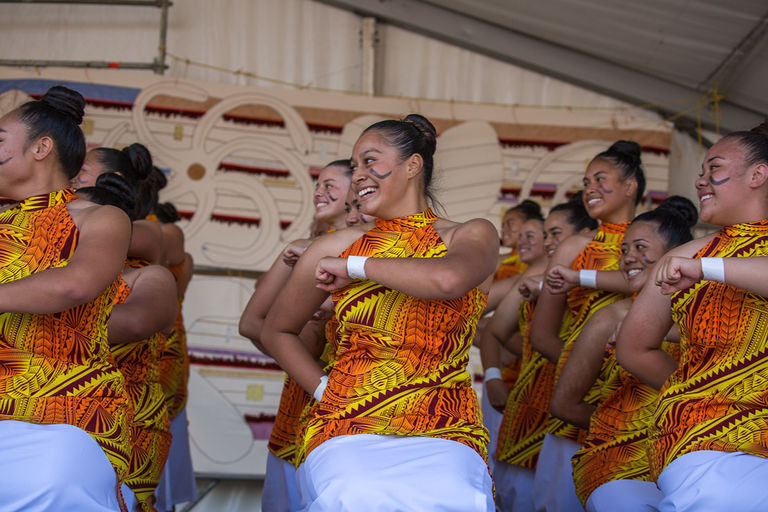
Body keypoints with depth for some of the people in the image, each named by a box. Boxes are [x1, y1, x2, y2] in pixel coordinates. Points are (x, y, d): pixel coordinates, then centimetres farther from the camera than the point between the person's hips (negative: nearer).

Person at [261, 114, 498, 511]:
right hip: (347, 429, 1)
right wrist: (324, 390, 9)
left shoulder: (472, 236, 7)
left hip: (443, 433, -1)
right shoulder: (334, 248, 12)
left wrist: (355, 266, -5)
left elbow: (448, 280, -19)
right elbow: (276, 332, 25)